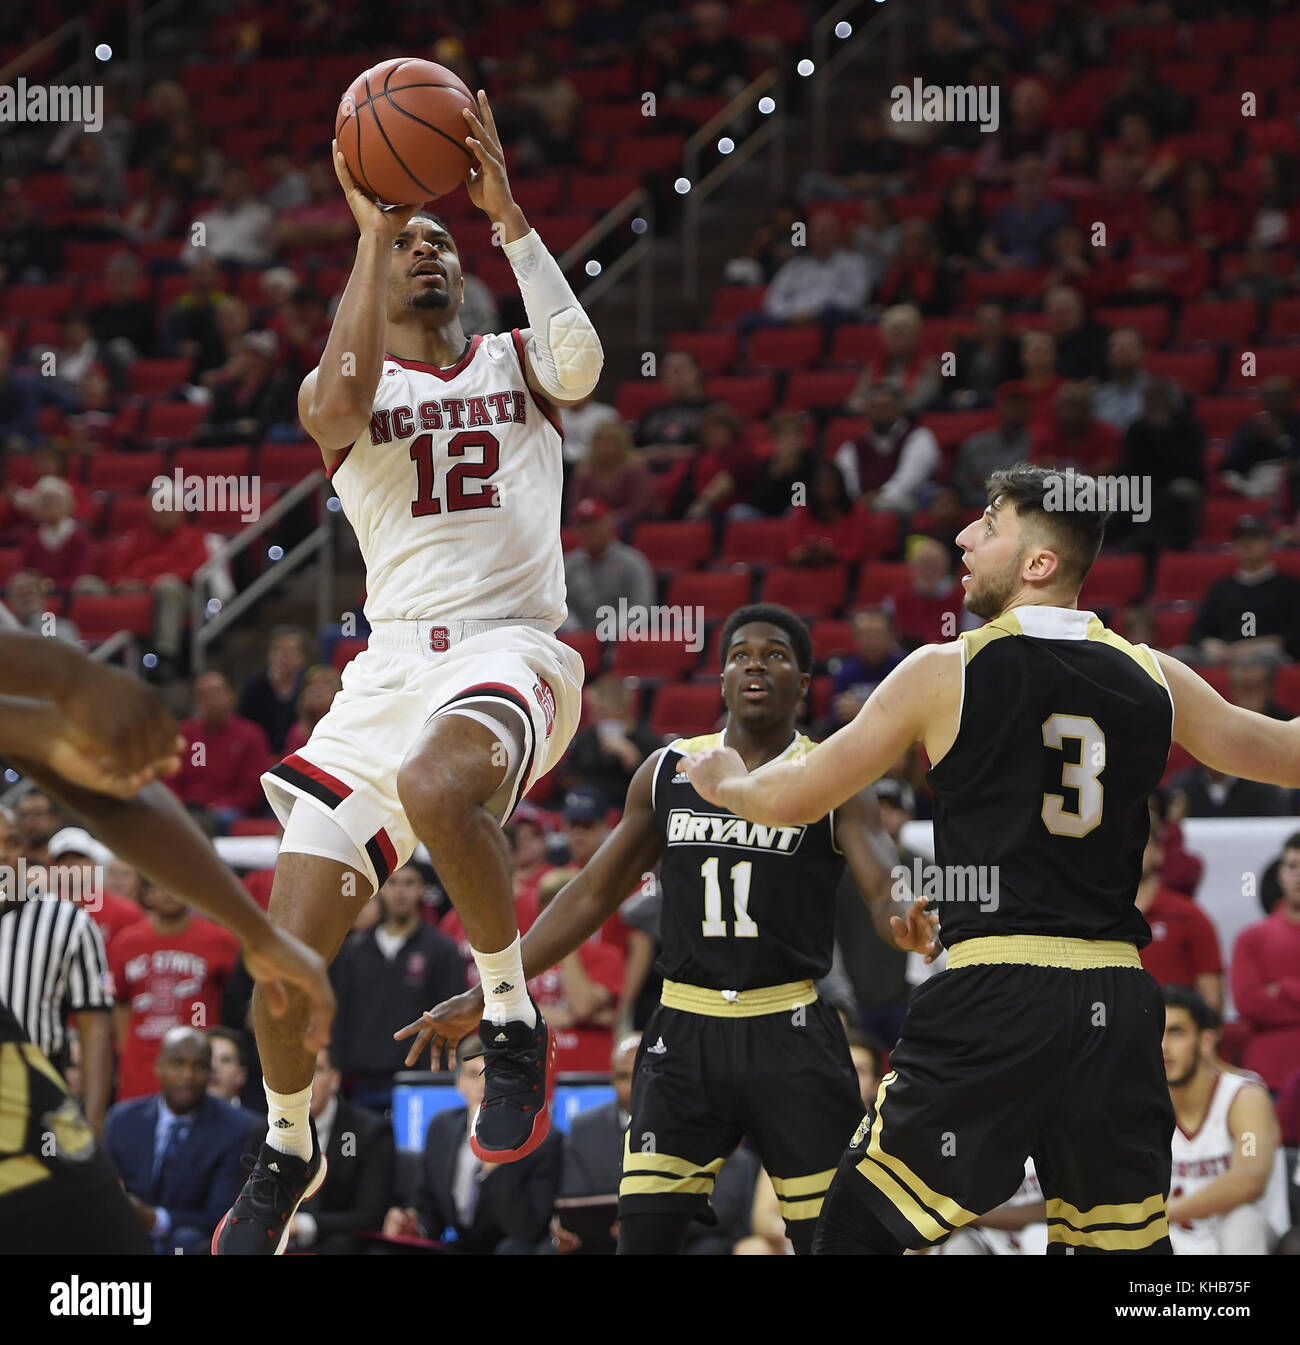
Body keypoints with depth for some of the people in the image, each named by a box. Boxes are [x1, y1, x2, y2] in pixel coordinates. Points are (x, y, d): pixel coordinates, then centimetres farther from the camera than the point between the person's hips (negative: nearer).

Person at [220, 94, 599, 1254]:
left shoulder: (515, 364, 14)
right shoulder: (338, 388, 14)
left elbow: (582, 358, -11)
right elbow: (344, 403, -12)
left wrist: (507, 215, -10)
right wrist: (372, 231, -9)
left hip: (510, 651, -3)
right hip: (391, 667, 3)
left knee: (435, 788, -40)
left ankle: (515, 1021, -21)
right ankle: (288, 1150, 26)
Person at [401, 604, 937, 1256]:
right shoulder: (666, 772, 9)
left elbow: (886, 890, -13)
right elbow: (592, 896, 14)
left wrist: (905, 925, -40)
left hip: (790, 1032, -2)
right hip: (684, 1031, 2)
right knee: (643, 1236, -6)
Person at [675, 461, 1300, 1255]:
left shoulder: (948, 671, -1)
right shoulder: (1155, 678, 8)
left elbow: (796, 802, 6)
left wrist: (724, 780, 28)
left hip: (992, 990, -4)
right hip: (1116, 998, 4)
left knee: (862, 1227, 6)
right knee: (1124, 1245, 10)